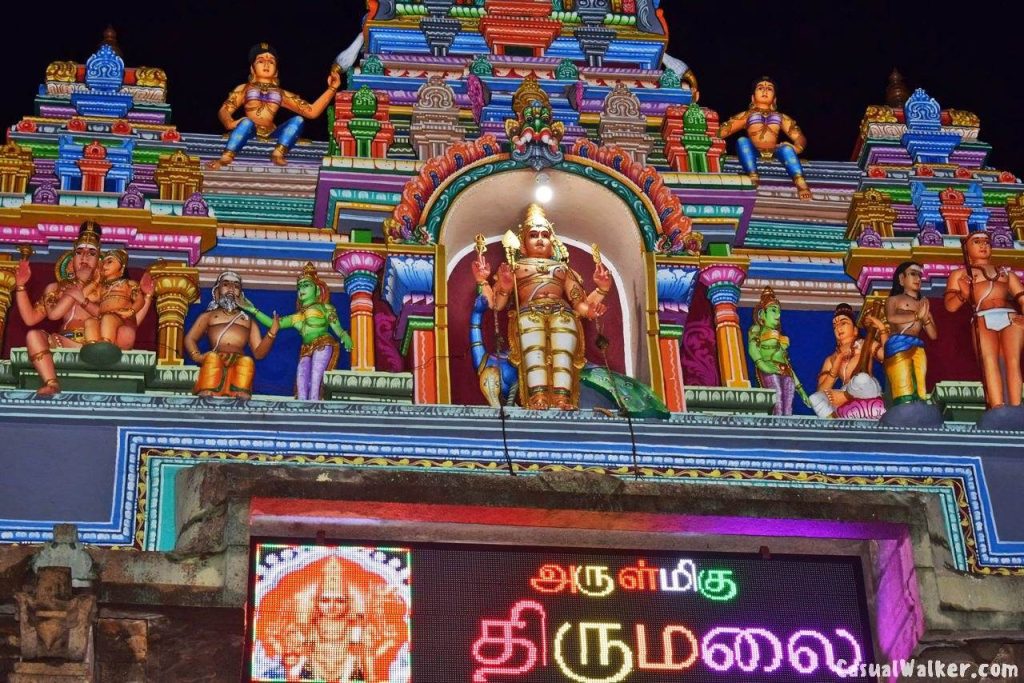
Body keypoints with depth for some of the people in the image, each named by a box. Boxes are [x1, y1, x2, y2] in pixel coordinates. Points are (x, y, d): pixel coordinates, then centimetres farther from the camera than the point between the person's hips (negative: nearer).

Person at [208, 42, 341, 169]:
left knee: (297, 120, -19)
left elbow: (311, 111, 16)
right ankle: (226, 158, -47)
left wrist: (331, 89, 8)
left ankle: (278, 153, -40)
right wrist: (230, 123, -19)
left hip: (270, 136, 2)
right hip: (249, 133, -2)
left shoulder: (281, 94, 24)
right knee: (246, 122, -35)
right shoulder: (244, 89, 20)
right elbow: (224, 110, 7)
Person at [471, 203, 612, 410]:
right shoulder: (514, 267, 30)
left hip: (563, 313, 1)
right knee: (535, 357, -37)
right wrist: (483, 282, 2)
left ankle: (563, 404, -55)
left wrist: (601, 290, 11)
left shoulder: (563, 268, 36)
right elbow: (496, 304, 16)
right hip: (528, 312, -1)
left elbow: (582, 306, 25)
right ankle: (538, 403, -55)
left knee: (562, 355, -35)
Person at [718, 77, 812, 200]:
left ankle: (800, 182, -49)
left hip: (774, 153, 1)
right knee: (742, 141, -26)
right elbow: (721, 133, 15)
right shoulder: (747, 115, 25)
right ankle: (753, 178, -47)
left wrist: (796, 147, -2)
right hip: (754, 153, -1)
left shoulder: (781, 117, 29)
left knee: (786, 147, -27)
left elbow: (799, 138, 18)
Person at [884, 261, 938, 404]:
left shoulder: (923, 304, 27)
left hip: (918, 348, 5)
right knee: (905, 395, -19)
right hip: (898, 345, -5)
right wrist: (917, 315, 2)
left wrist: (925, 317, 5)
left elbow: (933, 335, 21)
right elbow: (891, 317, -8)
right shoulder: (894, 299, 16)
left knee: (919, 395, -10)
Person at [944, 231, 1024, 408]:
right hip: (983, 320, -2)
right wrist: (964, 294, -7)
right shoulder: (960, 274, 25)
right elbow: (950, 306, 14)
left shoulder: (1006, 272, 31)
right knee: (990, 362, -25)